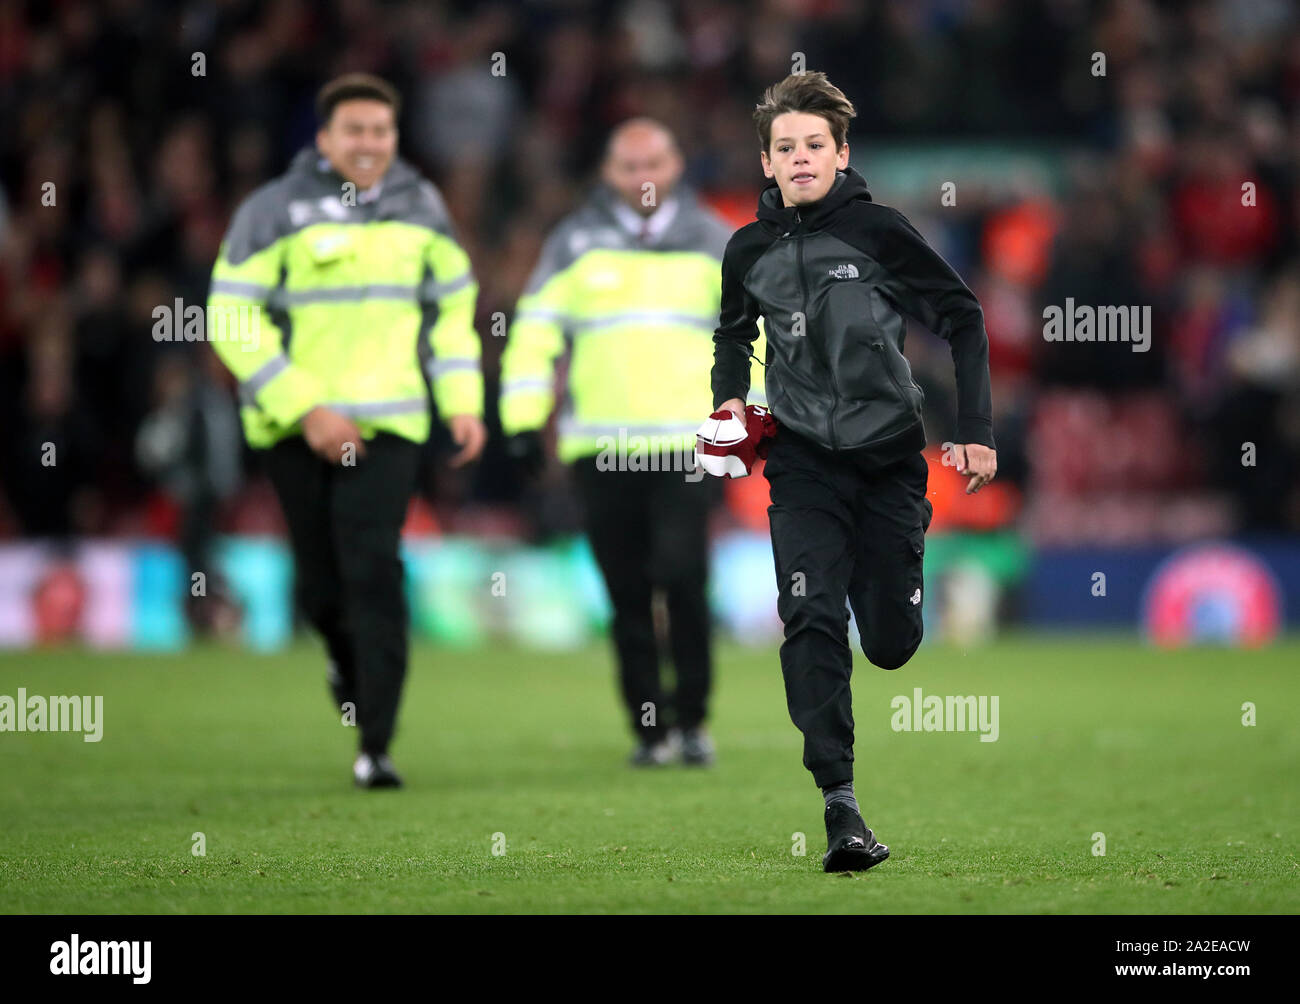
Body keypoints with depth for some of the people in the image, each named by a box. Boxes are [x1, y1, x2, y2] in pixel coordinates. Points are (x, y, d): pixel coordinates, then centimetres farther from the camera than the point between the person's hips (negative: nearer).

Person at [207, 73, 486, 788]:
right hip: (296, 426, -1)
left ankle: (375, 746, -12)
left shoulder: (418, 206, 7)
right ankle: (348, 659, 40)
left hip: (388, 421, 1)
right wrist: (306, 409, -15)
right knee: (322, 582, 3)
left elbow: (452, 302, 19)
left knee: (373, 569, -13)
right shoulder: (275, 212, -6)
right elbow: (234, 320, -9)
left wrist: (462, 401, 9)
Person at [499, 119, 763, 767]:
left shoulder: (713, 243, 10)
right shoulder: (574, 244, 8)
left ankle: (692, 719, -5)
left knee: (681, 573, -16)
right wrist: (524, 416, 0)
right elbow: (535, 330, 7)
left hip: (688, 441, -1)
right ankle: (649, 731, 10)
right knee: (628, 596, 2)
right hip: (599, 444, 1)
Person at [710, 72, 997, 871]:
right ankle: (840, 804, -19)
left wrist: (977, 432, -8)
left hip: (890, 457, -1)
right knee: (811, 623, -18)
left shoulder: (878, 230, -9)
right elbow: (734, 333, 23)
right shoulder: (750, 251, 2)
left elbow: (962, 318, -3)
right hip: (803, 463, 1)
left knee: (893, 644, 5)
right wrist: (730, 398, 5)